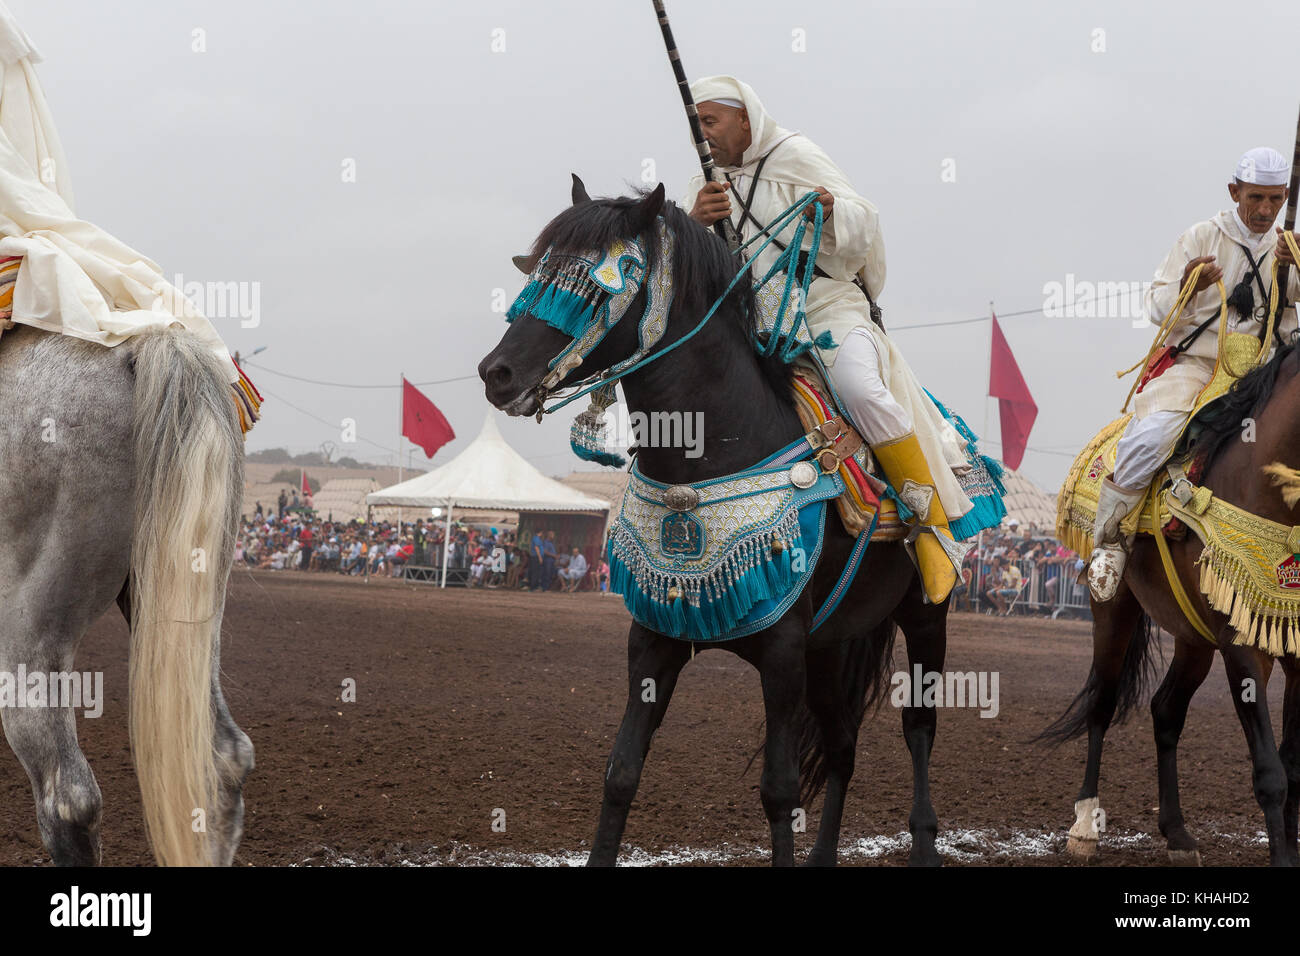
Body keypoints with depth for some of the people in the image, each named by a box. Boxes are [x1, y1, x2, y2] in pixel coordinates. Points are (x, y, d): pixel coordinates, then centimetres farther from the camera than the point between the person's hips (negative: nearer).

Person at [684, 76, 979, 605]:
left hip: (826, 306, -5)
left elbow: (863, 227, -2)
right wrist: (695, 221, -21)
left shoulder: (795, 155, 2)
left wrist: (833, 212, -25)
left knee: (862, 389, -32)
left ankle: (934, 525, -24)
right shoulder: (708, 185, 14)